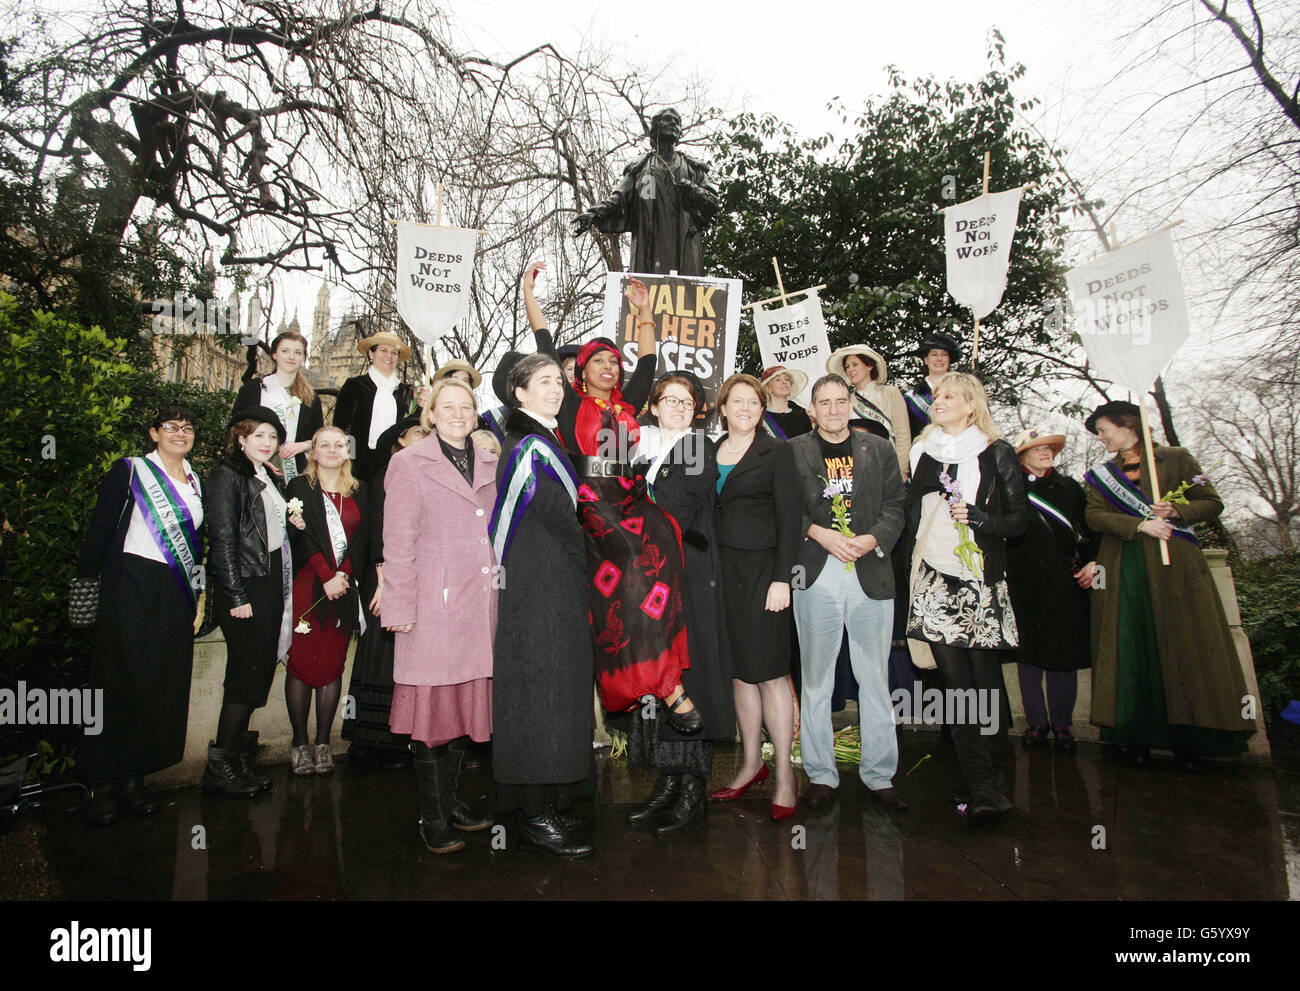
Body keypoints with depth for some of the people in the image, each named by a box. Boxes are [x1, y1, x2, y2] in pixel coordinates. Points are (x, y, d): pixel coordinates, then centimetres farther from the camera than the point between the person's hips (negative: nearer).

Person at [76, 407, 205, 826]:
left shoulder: (197, 483, 14)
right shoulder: (129, 471, 0)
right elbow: (100, 529, -3)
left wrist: (198, 596, 15)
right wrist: (88, 581, -9)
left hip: (177, 597, 5)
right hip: (130, 588, -5)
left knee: (164, 687, 5)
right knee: (120, 682, -2)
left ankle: (134, 777, 16)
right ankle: (102, 784, 8)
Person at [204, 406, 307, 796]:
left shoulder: (271, 479, 18)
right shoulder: (226, 476, -7)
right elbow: (223, 539, -13)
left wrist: (291, 521, 4)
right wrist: (236, 596, -17)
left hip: (272, 583, 8)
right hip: (243, 587, -8)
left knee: (259, 672, 11)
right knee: (246, 674, -5)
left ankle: (237, 745, 23)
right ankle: (222, 767, 4)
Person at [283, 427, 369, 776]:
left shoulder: (360, 492, 14)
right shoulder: (299, 488, 7)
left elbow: (363, 537, 6)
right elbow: (304, 536, -4)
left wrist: (343, 575, -8)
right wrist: (326, 577, -13)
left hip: (344, 586, 2)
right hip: (306, 585, -2)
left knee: (334, 664, 2)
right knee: (302, 661, -2)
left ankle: (323, 741, 9)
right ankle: (299, 741, 7)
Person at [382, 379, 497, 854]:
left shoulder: (489, 465, 13)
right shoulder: (409, 464, -1)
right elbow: (398, 542, -5)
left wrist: (502, 592, 13)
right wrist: (400, 606, -8)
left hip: (479, 605, 5)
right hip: (432, 605, -5)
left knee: (464, 703, 12)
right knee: (432, 708, 2)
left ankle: (451, 801, 28)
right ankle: (432, 818, 16)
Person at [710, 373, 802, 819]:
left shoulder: (776, 451, -1)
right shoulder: (710, 453, 12)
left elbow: (788, 519, -6)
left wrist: (781, 578, -14)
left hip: (762, 569, -5)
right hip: (721, 571, 5)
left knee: (768, 672, -3)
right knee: (739, 670, 10)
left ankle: (784, 775, 8)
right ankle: (752, 764, 23)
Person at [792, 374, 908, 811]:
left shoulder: (879, 449, 13)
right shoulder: (794, 451, 8)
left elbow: (894, 507, 8)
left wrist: (871, 539, -10)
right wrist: (819, 533, -12)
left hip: (871, 576, 1)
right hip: (815, 577, -1)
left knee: (875, 680, 6)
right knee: (815, 680, 5)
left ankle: (879, 776, 19)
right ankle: (821, 775, 18)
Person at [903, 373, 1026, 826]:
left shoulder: (996, 453, 4)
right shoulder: (921, 452, 15)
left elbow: (1019, 519, 2)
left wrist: (976, 517, -14)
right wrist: (910, 565, 15)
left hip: (981, 580, -3)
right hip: (933, 580, 3)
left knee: (985, 679, -2)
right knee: (956, 682, -1)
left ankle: (991, 784, 8)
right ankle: (984, 789, 5)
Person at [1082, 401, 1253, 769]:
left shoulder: (1176, 459, 8)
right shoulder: (1100, 474, 14)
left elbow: (1213, 503, 5)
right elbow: (1094, 516, 0)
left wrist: (1177, 511, -13)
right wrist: (1139, 524, -14)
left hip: (1175, 568, -2)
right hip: (1123, 572, 2)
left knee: (1181, 646, -3)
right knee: (1130, 649, -1)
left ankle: (1187, 738, 6)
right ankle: (1136, 735, 5)